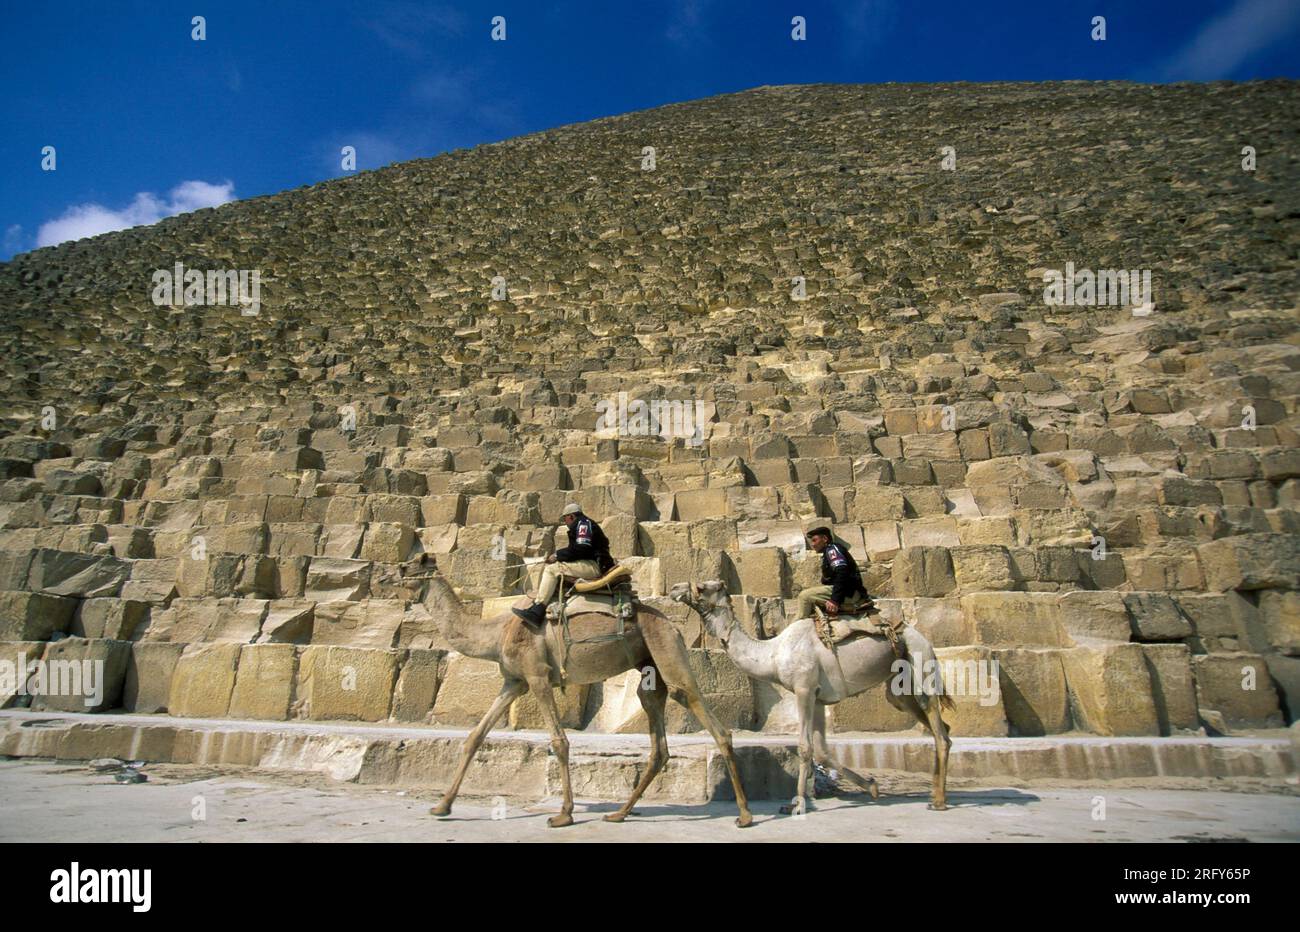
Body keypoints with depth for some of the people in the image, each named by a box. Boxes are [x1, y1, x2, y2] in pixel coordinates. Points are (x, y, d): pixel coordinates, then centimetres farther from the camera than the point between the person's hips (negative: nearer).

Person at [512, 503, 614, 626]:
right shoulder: (581, 524, 26)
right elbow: (576, 549, 22)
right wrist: (558, 556, 7)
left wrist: (557, 555, -10)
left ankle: (536, 612, -24)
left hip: (594, 565, -11)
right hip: (591, 564, 11)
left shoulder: (583, 523, -5)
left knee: (552, 569, -18)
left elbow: (581, 548, -19)